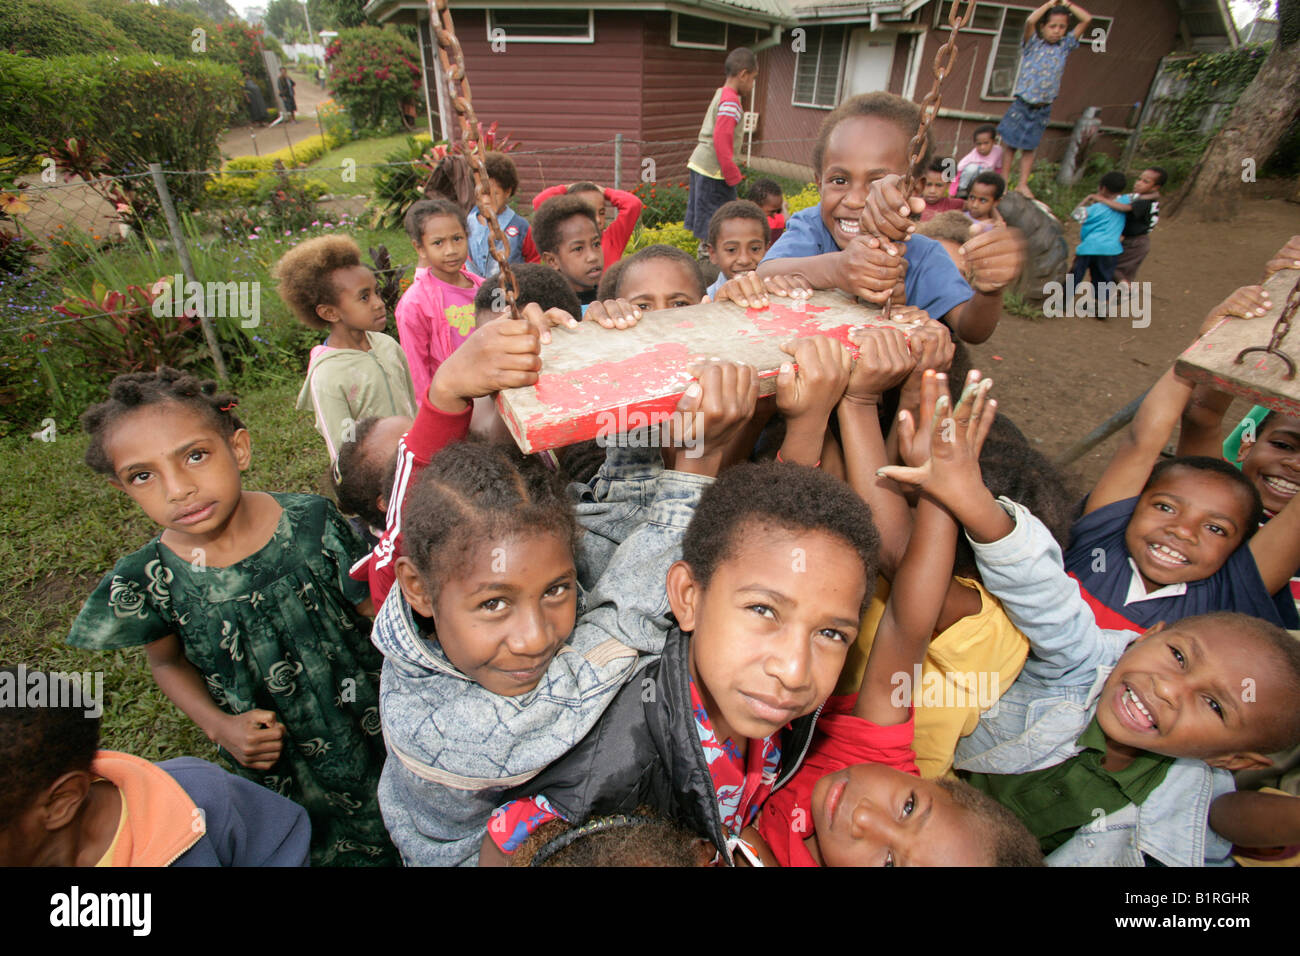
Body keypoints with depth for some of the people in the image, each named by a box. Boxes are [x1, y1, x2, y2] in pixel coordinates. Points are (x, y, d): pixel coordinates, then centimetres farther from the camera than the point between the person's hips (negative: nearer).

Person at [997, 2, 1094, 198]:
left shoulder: (1065, 46, 7)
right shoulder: (1033, 44, -3)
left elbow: (1087, 19, 5)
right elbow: (1030, 21, -20)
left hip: (1043, 108, 3)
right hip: (1022, 103, -3)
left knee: (1029, 148, 7)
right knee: (1009, 143, 1)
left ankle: (1023, 183, 10)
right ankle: (1004, 180, 11)